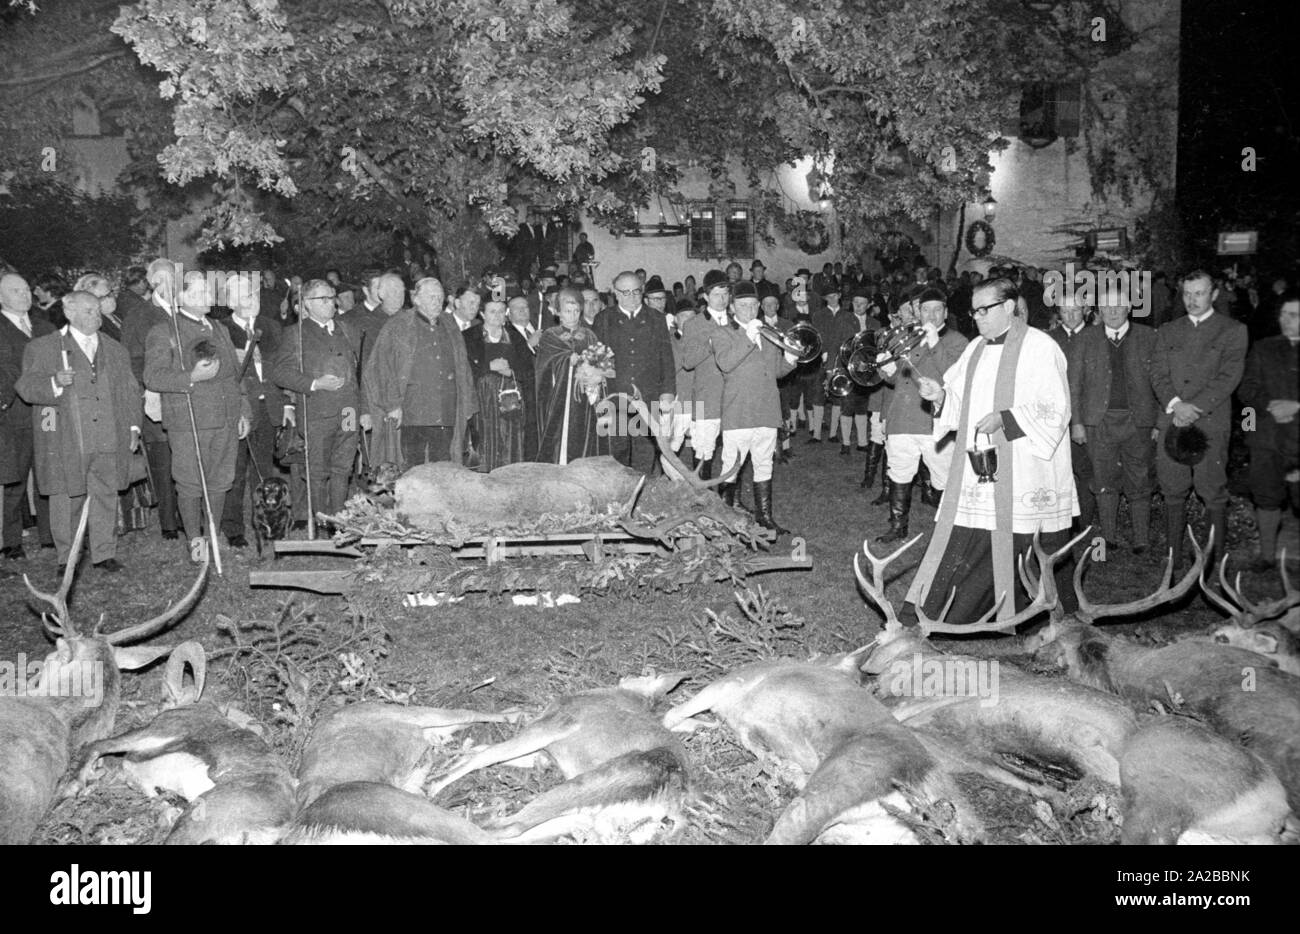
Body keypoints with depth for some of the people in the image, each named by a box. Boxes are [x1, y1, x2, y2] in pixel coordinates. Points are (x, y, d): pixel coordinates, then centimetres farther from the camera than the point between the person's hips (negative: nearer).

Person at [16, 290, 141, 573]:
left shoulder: (115, 350, 17)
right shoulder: (42, 348, 4)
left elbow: (130, 391, 18)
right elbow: (26, 387, -2)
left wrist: (133, 426, 8)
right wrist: (55, 383, -22)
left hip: (108, 440, 3)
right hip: (64, 441, -3)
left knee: (106, 497, 4)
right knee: (66, 500, 3)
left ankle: (104, 554, 13)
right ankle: (67, 558, 15)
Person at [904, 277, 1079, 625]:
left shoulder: (1040, 348, -7)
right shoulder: (975, 350, 14)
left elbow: (1055, 411, -12)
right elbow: (961, 403, 17)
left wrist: (1004, 418, -21)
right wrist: (941, 396, -4)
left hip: (1024, 475, -6)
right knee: (959, 546, 3)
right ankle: (927, 618, 5)